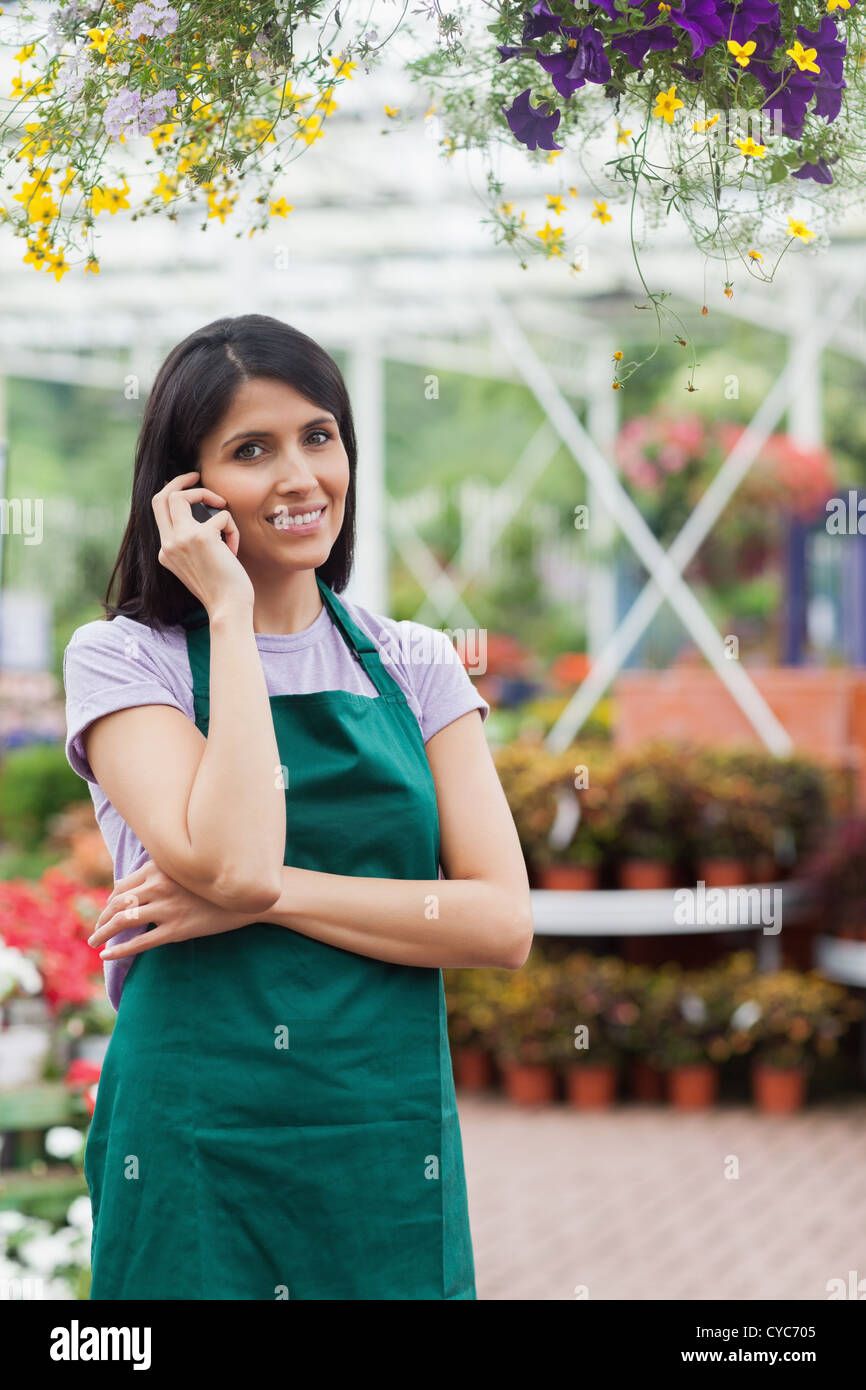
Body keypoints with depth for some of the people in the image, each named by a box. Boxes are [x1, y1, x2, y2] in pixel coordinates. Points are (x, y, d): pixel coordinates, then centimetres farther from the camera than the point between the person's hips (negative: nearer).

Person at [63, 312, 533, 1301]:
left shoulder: (413, 666, 8)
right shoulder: (122, 658, -2)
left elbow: (503, 924, -3)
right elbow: (233, 864, -20)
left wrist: (272, 894, -15)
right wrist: (230, 612, -12)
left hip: (394, 1145, 3)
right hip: (199, 1143, -3)